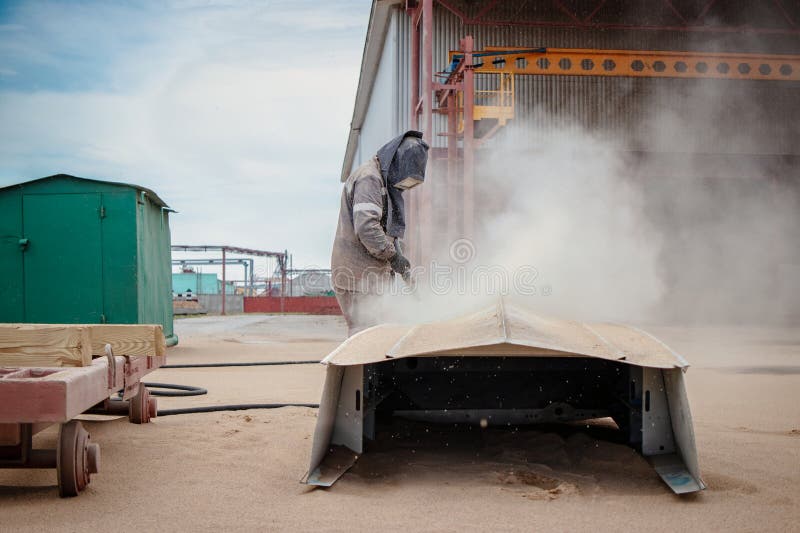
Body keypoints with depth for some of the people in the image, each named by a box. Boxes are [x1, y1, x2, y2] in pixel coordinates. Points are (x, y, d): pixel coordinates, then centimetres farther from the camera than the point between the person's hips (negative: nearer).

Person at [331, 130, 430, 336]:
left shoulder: (386, 182, 20)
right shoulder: (369, 178, -13)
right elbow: (365, 226, -23)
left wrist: (398, 255, 8)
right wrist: (392, 256, -16)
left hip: (368, 273, 10)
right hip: (357, 272, -10)